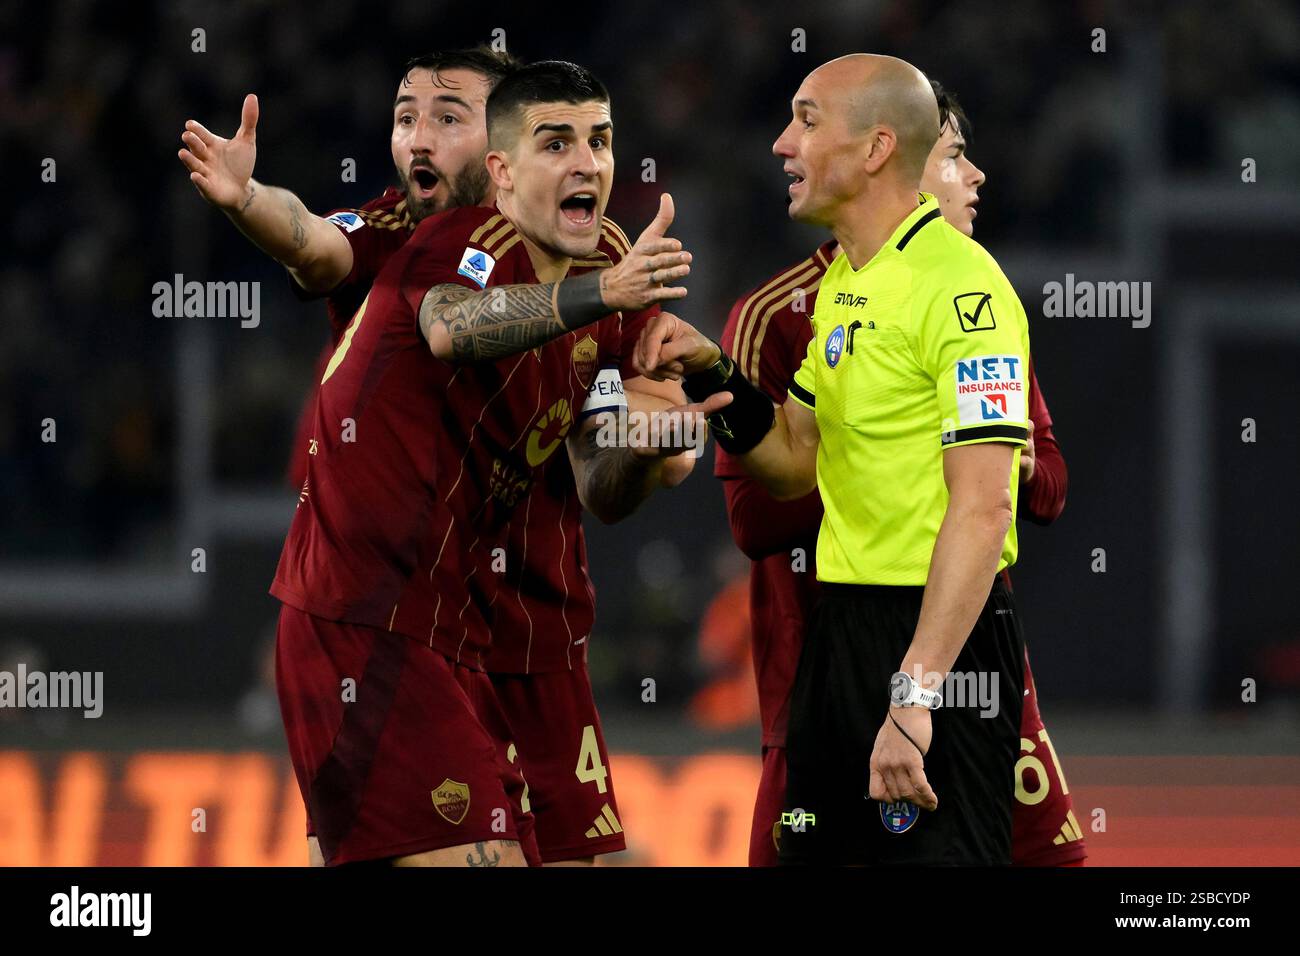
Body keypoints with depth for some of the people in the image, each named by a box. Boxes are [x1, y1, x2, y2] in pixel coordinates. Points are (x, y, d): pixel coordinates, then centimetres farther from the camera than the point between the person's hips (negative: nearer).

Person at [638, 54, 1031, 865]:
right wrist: (710, 374, 4)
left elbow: (983, 507, -23)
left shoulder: (959, 285, -16)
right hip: (841, 630, 9)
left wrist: (913, 697, -29)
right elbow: (796, 463, 22)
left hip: (944, 632, -9)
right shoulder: (842, 282, 14)